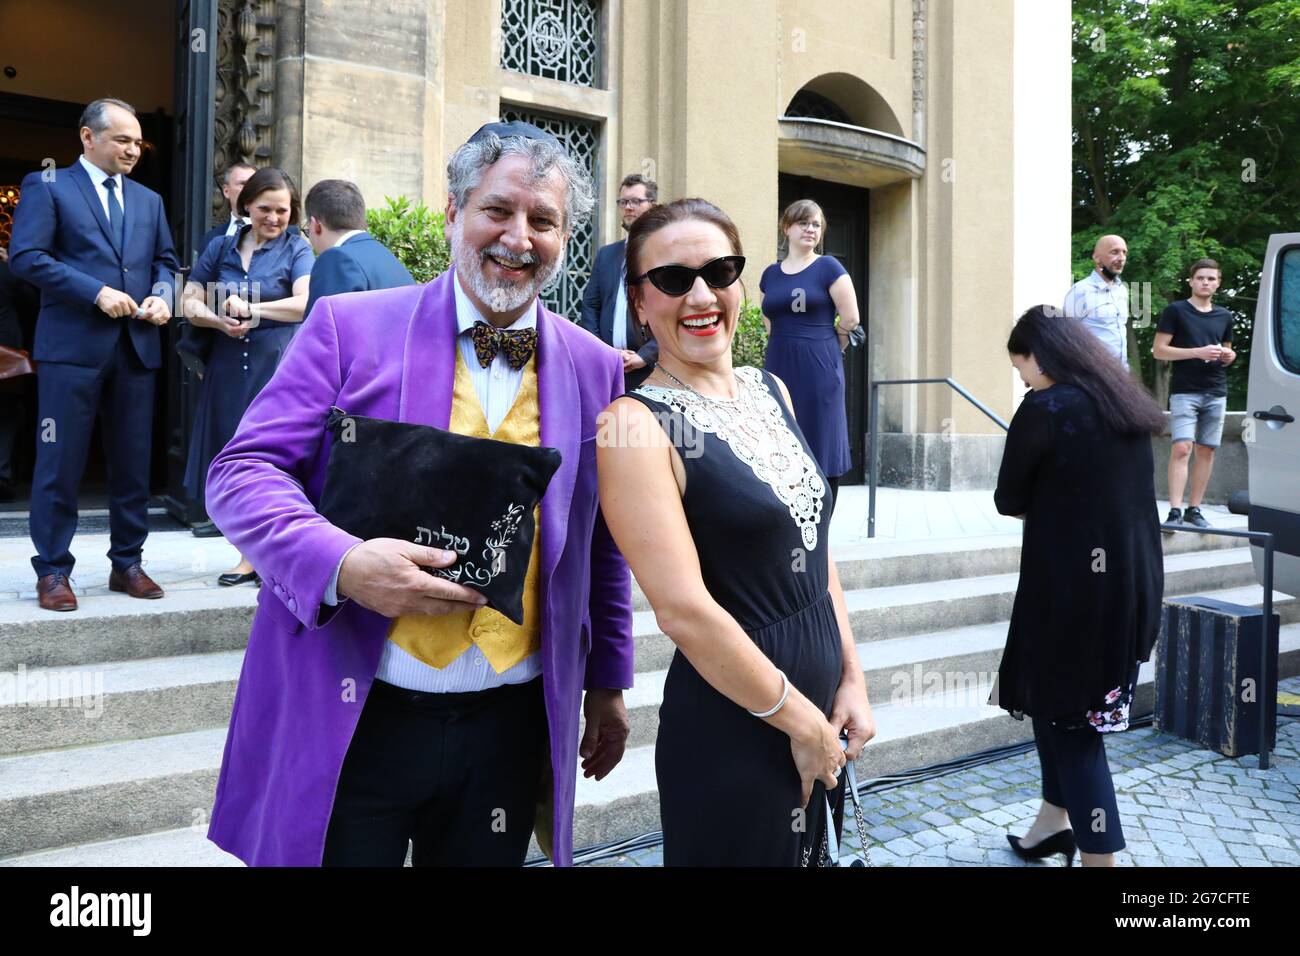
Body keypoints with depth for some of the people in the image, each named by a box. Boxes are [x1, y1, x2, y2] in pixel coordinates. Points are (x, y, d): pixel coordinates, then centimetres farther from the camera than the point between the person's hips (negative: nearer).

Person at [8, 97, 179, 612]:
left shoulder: (149, 199, 19)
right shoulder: (47, 186, 3)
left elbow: (165, 260, 20)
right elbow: (26, 256, -7)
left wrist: (162, 294, -2)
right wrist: (96, 291, -16)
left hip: (136, 347, 5)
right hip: (73, 345, -5)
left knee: (133, 462, 8)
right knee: (60, 463, -1)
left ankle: (127, 563, 19)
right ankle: (52, 570, 9)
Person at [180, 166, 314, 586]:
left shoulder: (296, 248, 2)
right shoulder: (221, 247, 12)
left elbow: (306, 304, -14)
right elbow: (191, 302, 9)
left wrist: (250, 309, -13)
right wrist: (219, 320, -11)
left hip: (279, 366, -4)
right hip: (229, 367, 4)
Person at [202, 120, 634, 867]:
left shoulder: (595, 368, 6)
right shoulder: (351, 328, -3)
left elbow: (603, 546, 12)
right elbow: (244, 473, -7)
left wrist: (608, 682, 15)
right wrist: (340, 562, -24)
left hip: (511, 727, 3)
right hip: (354, 721, -2)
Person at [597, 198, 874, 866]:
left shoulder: (770, 390, 5)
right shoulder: (636, 424, -18)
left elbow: (813, 548, 9)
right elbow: (684, 609, -23)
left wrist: (852, 680, 6)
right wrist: (800, 722, -14)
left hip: (819, 710, 7)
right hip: (732, 729, -7)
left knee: (811, 851, 23)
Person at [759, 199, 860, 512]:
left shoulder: (828, 267, -2)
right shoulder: (771, 273, 11)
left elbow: (850, 319, -5)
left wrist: (821, 346, 6)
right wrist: (789, 344, 10)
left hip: (819, 369, -4)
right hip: (779, 368, 4)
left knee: (820, 450, 0)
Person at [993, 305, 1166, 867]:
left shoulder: (1044, 409, -14)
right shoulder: (1126, 404, 9)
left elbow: (1008, 500, -7)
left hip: (1073, 585, -8)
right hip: (1134, 582, 8)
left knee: (1066, 714, 5)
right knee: (1063, 698, 21)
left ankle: (1098, 853, 10)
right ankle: (1056, 817, 32)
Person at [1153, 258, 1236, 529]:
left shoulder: (1224, 316, 16)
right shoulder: (1175, 311, 0)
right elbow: (1159, 350, -6)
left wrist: (1229, 355, 2)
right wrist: (1198, 352, -16)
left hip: (1216, 393, 5)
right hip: (1184, 392, -5)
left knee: (1206, 450, 5)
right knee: (1181, 448, -14)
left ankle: (1194, 509, 11)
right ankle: (1175, 511, -16)